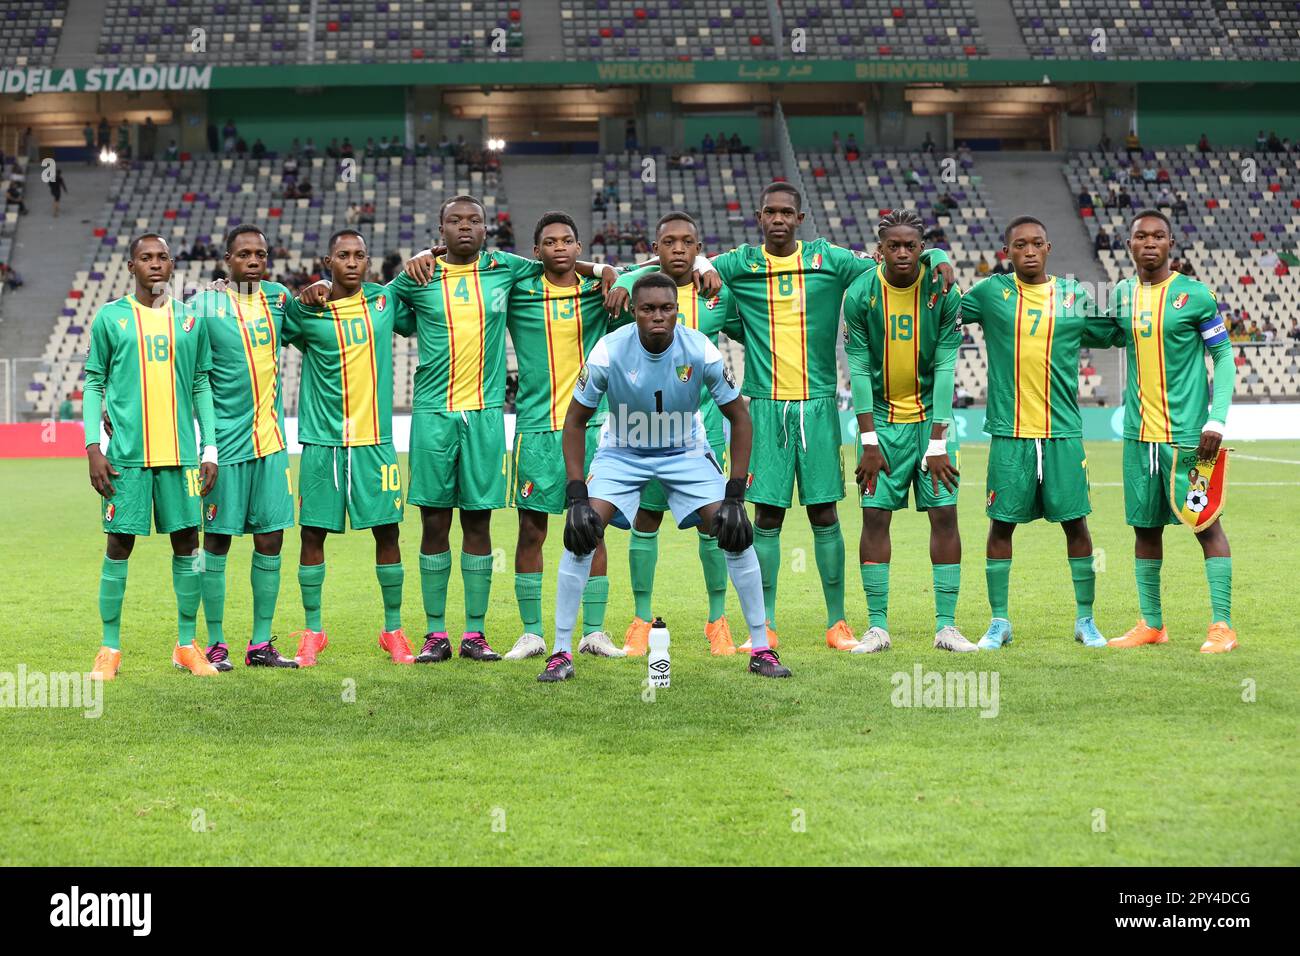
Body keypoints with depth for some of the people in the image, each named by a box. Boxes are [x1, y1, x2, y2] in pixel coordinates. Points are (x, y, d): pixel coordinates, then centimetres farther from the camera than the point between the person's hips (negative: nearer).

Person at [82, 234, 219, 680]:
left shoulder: (191, 319, 9)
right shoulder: (111, 317, 3)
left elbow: (202, 387, 12)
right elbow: (94, 385, 4)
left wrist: (211, 450, 5)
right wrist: (93, 447, -5)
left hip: (181, 454, 2)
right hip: (127, 454, -2)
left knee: (187, 542, 3)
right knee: (119, 544, 0)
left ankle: (187, 644, 13)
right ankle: (110, 648, 9)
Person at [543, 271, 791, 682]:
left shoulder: (701, 351, -23)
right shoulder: (608, 352, -24)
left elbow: (739, 418, -10)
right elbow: (575, 420, -10)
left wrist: (735, 494, -16)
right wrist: (576, 494, -18)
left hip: (686, 452, 1)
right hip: (623, 452, 0)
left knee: (736, 534, -13)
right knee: (580, 534, -19)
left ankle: (761, 650, 0)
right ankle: (561, 653, -9)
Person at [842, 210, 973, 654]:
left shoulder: (943, 293, -9)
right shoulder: (860, 295, -8)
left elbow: (944, 368, -9)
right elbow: (859, 370, -6)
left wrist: (938, 442, -12)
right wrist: (869, 442, -10)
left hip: (930, 415, 0)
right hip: (882, 417, 0)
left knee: (944, 514, -4)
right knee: (875, 515, -4)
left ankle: (946, 626, 1)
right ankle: (877, 626, 2)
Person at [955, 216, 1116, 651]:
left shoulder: (1074, 295, 6)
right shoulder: (991, 293, 2)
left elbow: (1114, 336, 18)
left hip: (1063, 432, 1)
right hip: (1009, 432, -1)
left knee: (1075, 522, 3)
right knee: (1002, 524, 3)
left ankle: (1086, 621, 16)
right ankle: (999, 622, 14)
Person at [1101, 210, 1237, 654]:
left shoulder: (1195, 295, -5)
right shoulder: (1121, 295, 9)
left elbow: (1224, 356, -4)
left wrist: (1218, 419, -13)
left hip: (1187, 432, -5)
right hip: (1139, 432, 5)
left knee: (1207, 524, -4)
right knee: (1145, 527, 9)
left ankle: (1222, 625, -1)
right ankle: (1151, 624, 17)